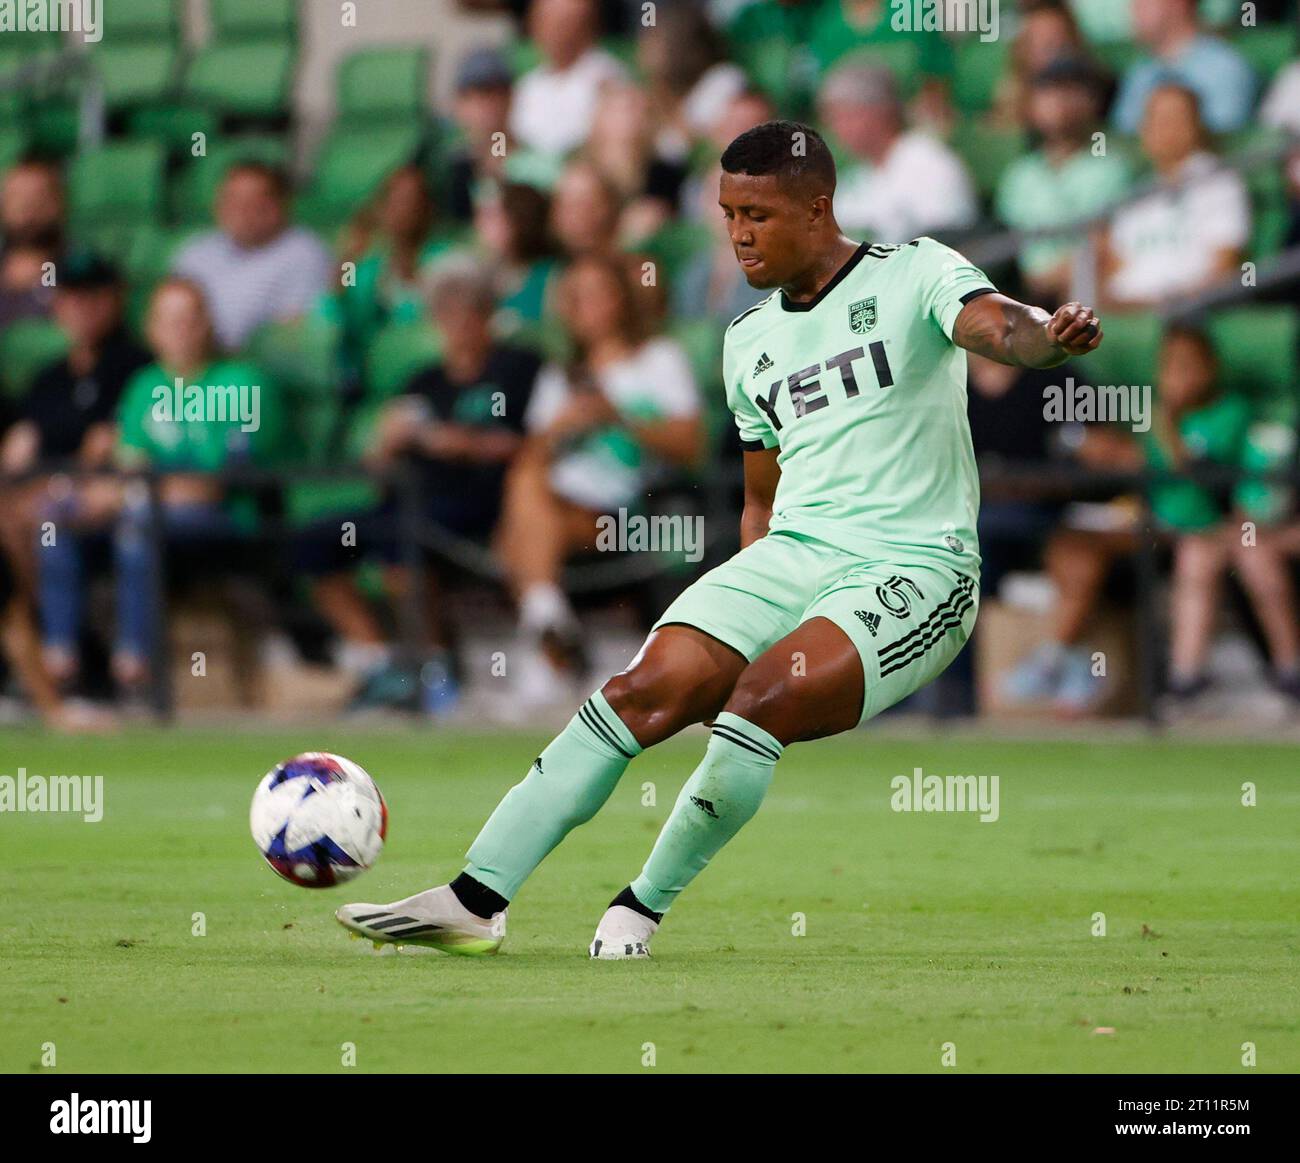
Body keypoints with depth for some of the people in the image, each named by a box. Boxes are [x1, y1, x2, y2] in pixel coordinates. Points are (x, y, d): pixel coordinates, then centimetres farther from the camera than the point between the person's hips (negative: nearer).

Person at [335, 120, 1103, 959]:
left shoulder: (913, 276, 0)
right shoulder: (752, 341, 19)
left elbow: (994, 323, -22)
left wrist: (1047, 337, -44)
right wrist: (741, 615, 16)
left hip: (913, 573, -6)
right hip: (791, 555, 6)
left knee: (762, 699, -29)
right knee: (645, 691, -14)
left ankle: (645, 907, -11)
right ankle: (475, 901, -16)